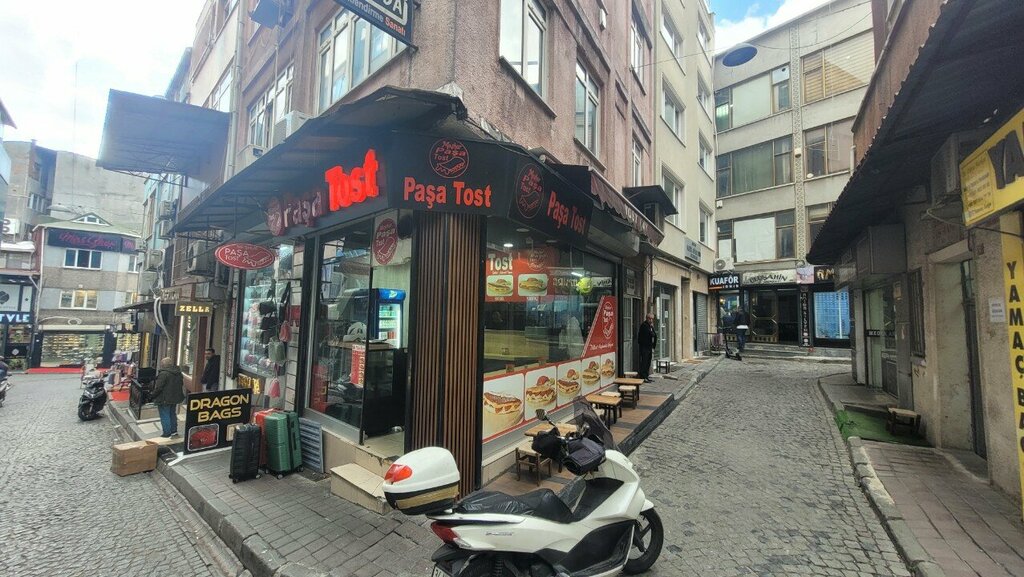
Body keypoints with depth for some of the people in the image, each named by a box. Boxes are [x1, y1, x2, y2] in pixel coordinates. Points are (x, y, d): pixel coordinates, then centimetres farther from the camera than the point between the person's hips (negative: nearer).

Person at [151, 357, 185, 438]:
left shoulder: (163, 374, -20)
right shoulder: (178, 373, 5)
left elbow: (158, 387, -19)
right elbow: (181, 384, 13)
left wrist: (153, 395, -3)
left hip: (164, 399, -7)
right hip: (175, 398, 8)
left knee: (165, 416, 3)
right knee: (173, 414, 19)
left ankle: (167, 434, 8)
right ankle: (174, 431, 26)